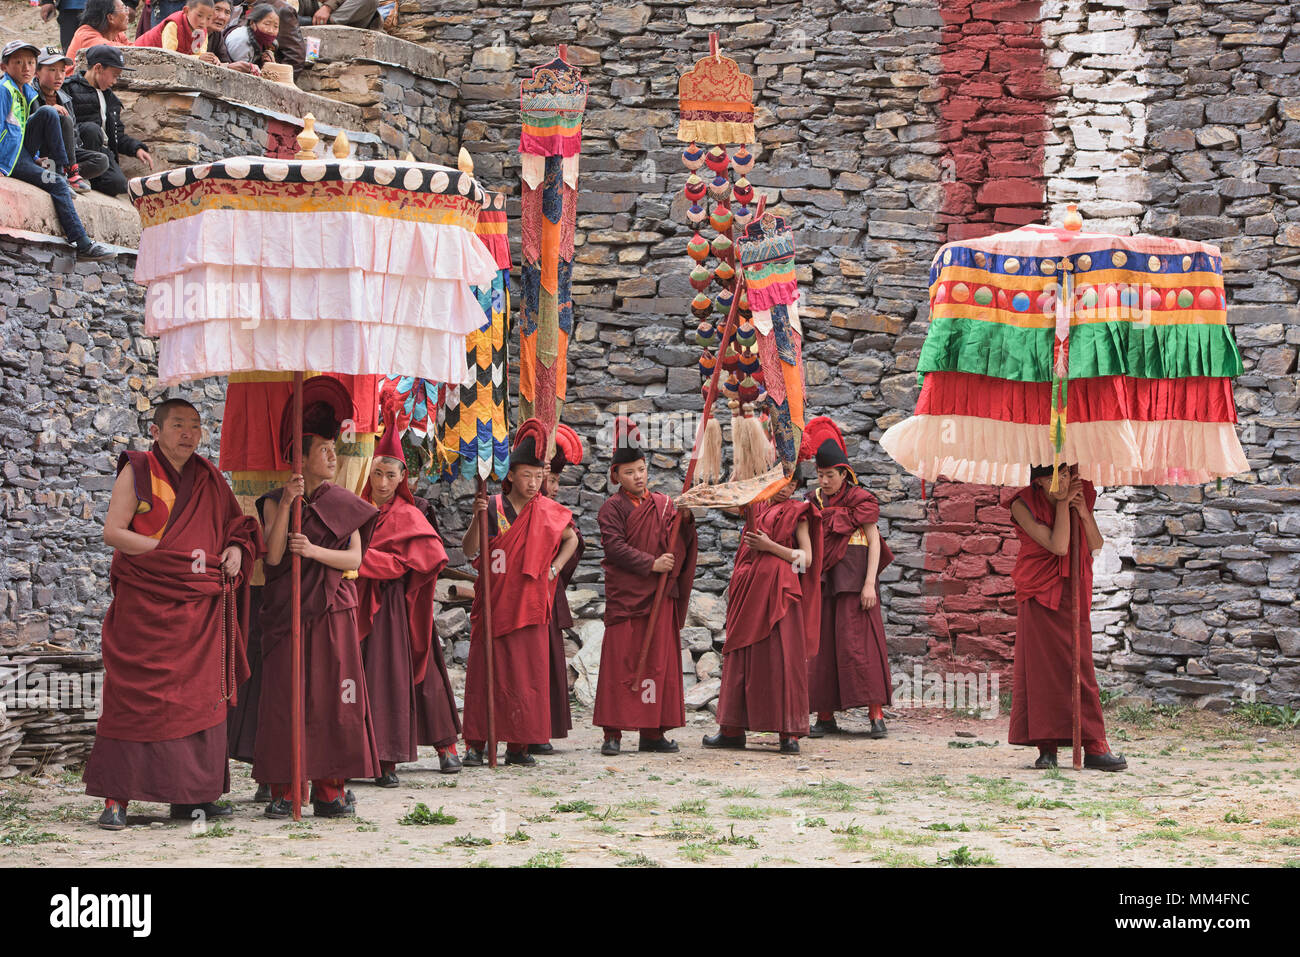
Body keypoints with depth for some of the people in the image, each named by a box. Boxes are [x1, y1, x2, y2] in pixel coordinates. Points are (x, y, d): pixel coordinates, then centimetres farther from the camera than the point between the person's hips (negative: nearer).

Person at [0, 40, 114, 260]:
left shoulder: (27, 91, 11)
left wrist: (35, 158, 10)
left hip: (24, 151, 8)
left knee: (48, 113, -9)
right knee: (57, 186, -18)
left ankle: (59, 168, -6)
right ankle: (82, 245, -20)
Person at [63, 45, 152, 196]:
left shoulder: (111, 98, 27)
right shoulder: (71, 89, 1)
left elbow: (118, 135, 30)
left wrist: (136, 148, 14)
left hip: (104, 150, 5)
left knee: (118, 184, -25)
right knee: (92, 129, -38)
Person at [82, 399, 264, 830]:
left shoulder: (208, 479, 12)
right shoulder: (137, 471, -1)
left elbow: (236, 524, 22)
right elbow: (112, 532, -8)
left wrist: (236, 549, -1)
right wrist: (176, 553, -14)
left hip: (199, 607, 5)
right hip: (145, 604, -5)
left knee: (199, 696, 4)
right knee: (136, 698, -7)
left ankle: (190, 794, 9)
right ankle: (116, 798, -6)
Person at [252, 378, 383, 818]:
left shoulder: (344, 504, 9)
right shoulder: (275, 501, 4)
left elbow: (354, 557, -1)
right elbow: (273, 555, -10)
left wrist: (314, 551, -17)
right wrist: (285, 506, -19)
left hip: (332, 614, 2)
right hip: (287, 612, -2)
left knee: (332, 696, -2)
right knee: (285, 696, -5)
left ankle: (329, 790, 2)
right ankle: (282, 791, -1)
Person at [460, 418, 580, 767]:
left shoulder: (547, 511, 5)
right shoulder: (493, 507, -3)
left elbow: (571, 538, 23)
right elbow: (469, 551, -11)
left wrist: (555, 568, 9)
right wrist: (477, 518, -26)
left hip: (529, 605, 2)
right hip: (493, 604, -2)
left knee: (528, 674, 1)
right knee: (485, 673, -3)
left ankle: (518, 745, 7)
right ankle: (476, 745, 0)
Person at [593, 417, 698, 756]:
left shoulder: (663, 504, 12)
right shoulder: (612, 508, 0)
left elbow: (681, 544, 9)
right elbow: (615, 546, -10)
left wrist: (685, 521, -10)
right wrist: (651, 564, -17)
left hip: (660, 596, 4)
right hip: (624, 595, -4)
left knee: (659, 661, 3)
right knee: (621, 661, -4)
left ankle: (653, 732, 8)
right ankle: (613, 733, -2)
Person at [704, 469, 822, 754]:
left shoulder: (796, 514, 4)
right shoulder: (754, 508, 16)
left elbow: (807, 559, -2)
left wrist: (770, 546, -11)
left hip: (778, 589, -5)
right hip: (748, 586, 5)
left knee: (781, 656, -9)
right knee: (740, 655, 5)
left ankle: (789, 733, -8)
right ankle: (733, 730, 10)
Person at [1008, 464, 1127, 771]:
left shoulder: (1081, 494, 1)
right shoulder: (1023, 505, -12)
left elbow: (1096, 545, -2)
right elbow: (1058, 545, -21)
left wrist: (1084, 512, -16)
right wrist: (1062, 503, -18)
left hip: (1074, 592, 3)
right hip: (1039, 592, -3)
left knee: (1079, 668, -1)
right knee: (1041, 668, -6)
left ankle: (1095, 748, -3)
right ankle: (1047, 748, -3)